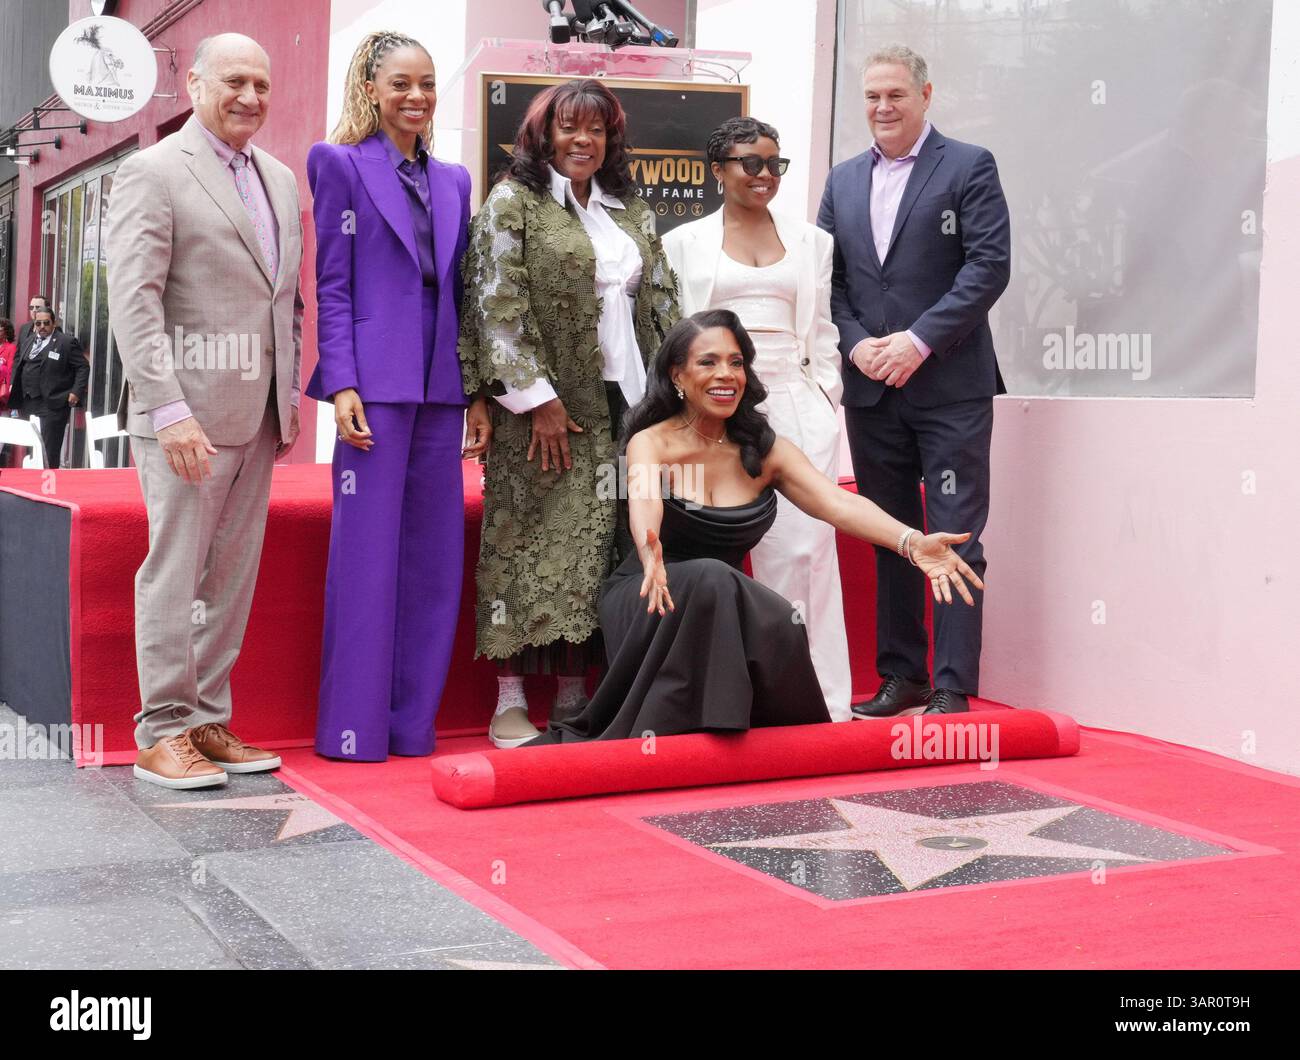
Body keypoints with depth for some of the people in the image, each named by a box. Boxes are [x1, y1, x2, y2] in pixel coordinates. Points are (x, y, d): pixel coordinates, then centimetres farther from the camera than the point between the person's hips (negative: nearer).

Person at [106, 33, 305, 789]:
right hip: (187, 413, -7)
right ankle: (163, 734, 6)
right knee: (175, 574, -2)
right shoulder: (154, 172, -5)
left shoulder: (280, 179, 16)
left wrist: (291, 398, 13)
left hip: (258, 415, 7)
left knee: (234, 577, 9)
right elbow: (134, 301, -12)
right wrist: (170, 410, -20)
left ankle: (209, 722, 18)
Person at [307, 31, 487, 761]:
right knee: (368, 553, -3)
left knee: (432, 556, 6)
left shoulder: (453, 180, 17)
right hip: (377, 384, -5)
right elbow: (332, 284, -3)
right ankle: (355, 726, 5)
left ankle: (413, 721, 14)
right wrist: (341, 383, -12)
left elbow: (460, 290, 16)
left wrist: (480, 392, 11)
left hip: (440, 387, 5)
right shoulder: (342, 164, 2)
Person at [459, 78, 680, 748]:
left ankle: (573, 695, 12)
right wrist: (538, 396, -14)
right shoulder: (513, 202, -2)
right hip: (548, 409, -5)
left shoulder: (629, 210, 16)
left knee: (601, 545, 5)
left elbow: (660, 302, 17)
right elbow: (499, 306, -10)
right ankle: (511, 701, 3)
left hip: (622, 404, 6)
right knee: (530, 541, -4)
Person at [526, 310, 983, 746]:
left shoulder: (766, 451, 2)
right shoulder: (651, 443, -8)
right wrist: (651, 552, -56)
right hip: (646, 600, -3)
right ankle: (650, 737, -24)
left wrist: (912, 541, -33)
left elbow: (839, 504, -13)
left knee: (781, 624, -30)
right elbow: (644, 504, -31)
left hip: (727, 606, 3)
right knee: (708, 578, -35)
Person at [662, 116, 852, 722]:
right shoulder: (683, 243, 11)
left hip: (797, 409, 1)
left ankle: (819, 698, -2)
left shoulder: (811, 241, 16)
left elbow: (822, 331, 17)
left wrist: (825, 398, 5)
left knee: (804, 548, -7)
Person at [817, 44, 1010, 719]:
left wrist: (919, 340, -15)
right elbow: (827, 277, 12)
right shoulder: (843, 180, 15)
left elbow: (990, 264, -9)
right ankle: (901, 676, 18)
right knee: (889, 539, 10)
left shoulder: (969, 167, 0)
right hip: (870, 389, 5)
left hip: (950, 387, -5)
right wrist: (857, 344, -5)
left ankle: (953, 687, -1)